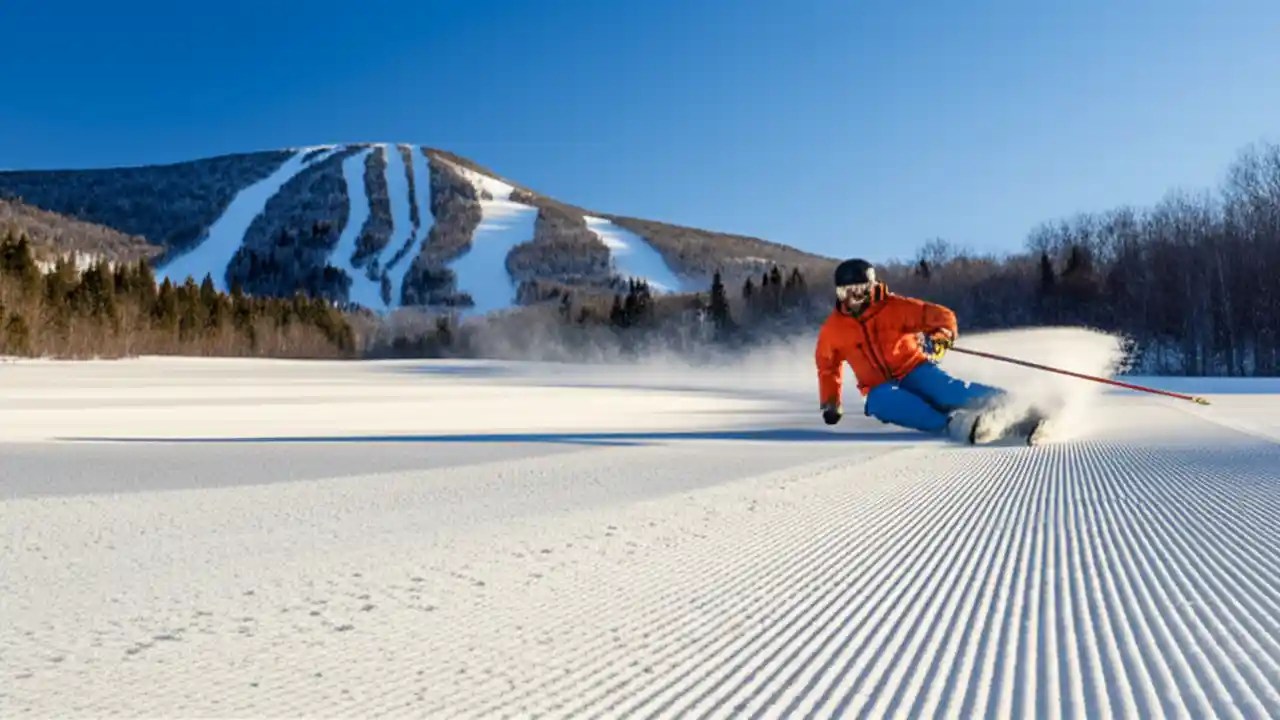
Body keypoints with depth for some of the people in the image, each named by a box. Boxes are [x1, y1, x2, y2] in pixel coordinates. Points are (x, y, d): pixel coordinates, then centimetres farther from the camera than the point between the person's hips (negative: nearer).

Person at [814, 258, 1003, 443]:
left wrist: (940, 337, -29)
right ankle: (950, 423, -53)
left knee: (940, 386, -33)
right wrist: (831, 403, 16)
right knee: (882, 400, -35)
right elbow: (828, 366, 21)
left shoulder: (895, 308, -6)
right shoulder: (833, 328, 4)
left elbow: (942, 316, -8)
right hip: (881, 389, 1)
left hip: (913, 371, -1)